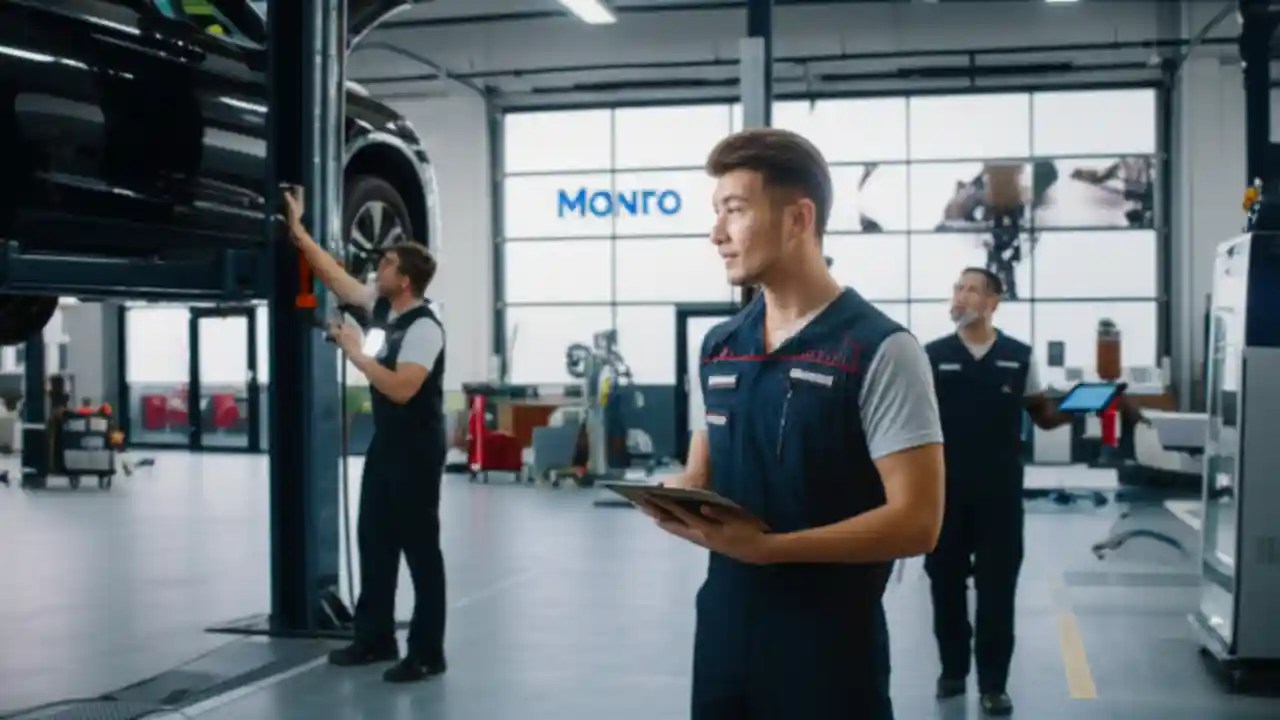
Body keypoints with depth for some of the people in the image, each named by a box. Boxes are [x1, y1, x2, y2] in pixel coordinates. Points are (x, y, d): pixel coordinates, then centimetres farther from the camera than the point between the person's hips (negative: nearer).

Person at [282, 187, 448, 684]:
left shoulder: (425, 328, -21)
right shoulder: (382, 307, 5)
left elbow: (401, 388, -29)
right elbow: (337, 279, 16)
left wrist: (354, 351, -23)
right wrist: (298, 232, 14)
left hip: (417, 451, -9)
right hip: (385, 445, 9)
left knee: (419, 548, -3)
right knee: (374, 541, 15)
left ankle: (427, 654, 5)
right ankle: (375, 639, 26)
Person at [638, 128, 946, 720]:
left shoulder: (880, 350, -12)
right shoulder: (718, 347, 9)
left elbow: (916, 521, -17)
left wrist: (767, 546, -23)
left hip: (831, 645, -6)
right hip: (722, 631, 6)